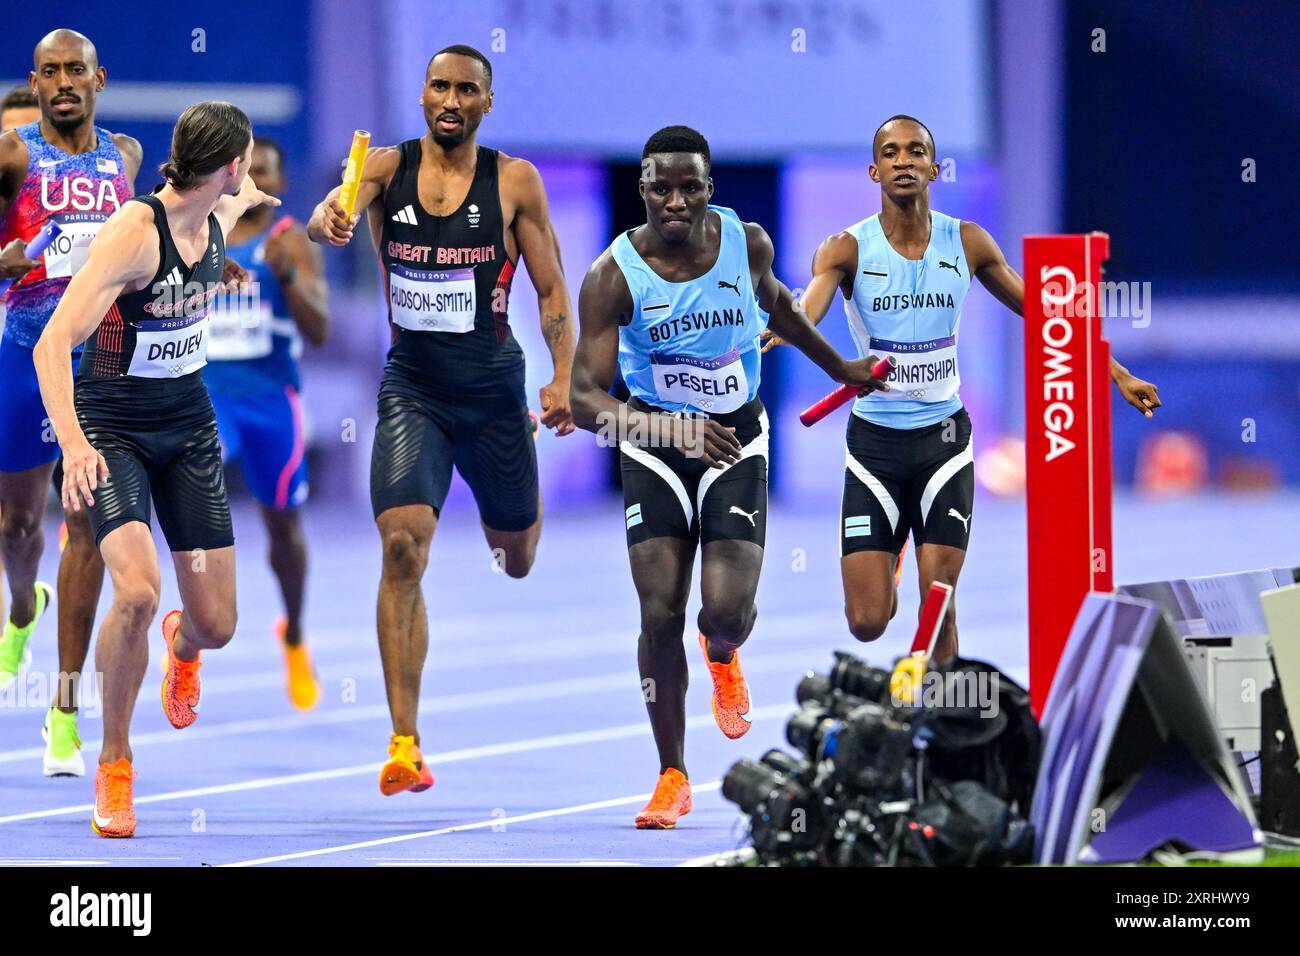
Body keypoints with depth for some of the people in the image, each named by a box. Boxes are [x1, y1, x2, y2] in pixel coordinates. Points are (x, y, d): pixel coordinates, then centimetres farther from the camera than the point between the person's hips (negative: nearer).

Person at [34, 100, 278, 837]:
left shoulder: (215, 217, -3)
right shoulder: (133, 231, -24)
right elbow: (53, 344, -30)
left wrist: (246, 199, 50)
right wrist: (73, 443, -43)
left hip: (190, 425, 6)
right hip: (112, 428, -6)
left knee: (216, 625, 1)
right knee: (137, 590, -28)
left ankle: (181, 643, 43)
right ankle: (114, 763, -7)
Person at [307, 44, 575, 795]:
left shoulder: (514, 182, -5)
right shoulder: (388, 168, -4)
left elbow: (553, 289, 0)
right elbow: (334, 211, -22)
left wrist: (563, 377, -11)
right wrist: (326, 221, -46)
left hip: (492, 384, 1)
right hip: (412, 385, -1)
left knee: (517, 558, 16)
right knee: (404, 543, -19)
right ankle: (405, 742, -18)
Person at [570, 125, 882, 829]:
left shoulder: (747, 243, -10)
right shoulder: (614, 276, -19)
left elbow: (777, 304, 15)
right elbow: (584, 398, -24)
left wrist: (839, 367, 29)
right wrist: (665, 425, -42)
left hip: (737, 439, 1)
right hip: (655, 448, -1)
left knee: (727, 609, -13)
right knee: (661, 616, -9)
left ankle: (723, 657, 27)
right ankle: (672, 777, 7)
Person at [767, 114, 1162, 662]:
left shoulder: (967, 244, 0)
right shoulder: (848, 249, -8)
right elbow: (808, 308, -27)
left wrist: (1119, 375, 12)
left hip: (943, 436, 1)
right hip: (874, 438, -1)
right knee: (866, 621, -2)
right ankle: (884, 578, 35)